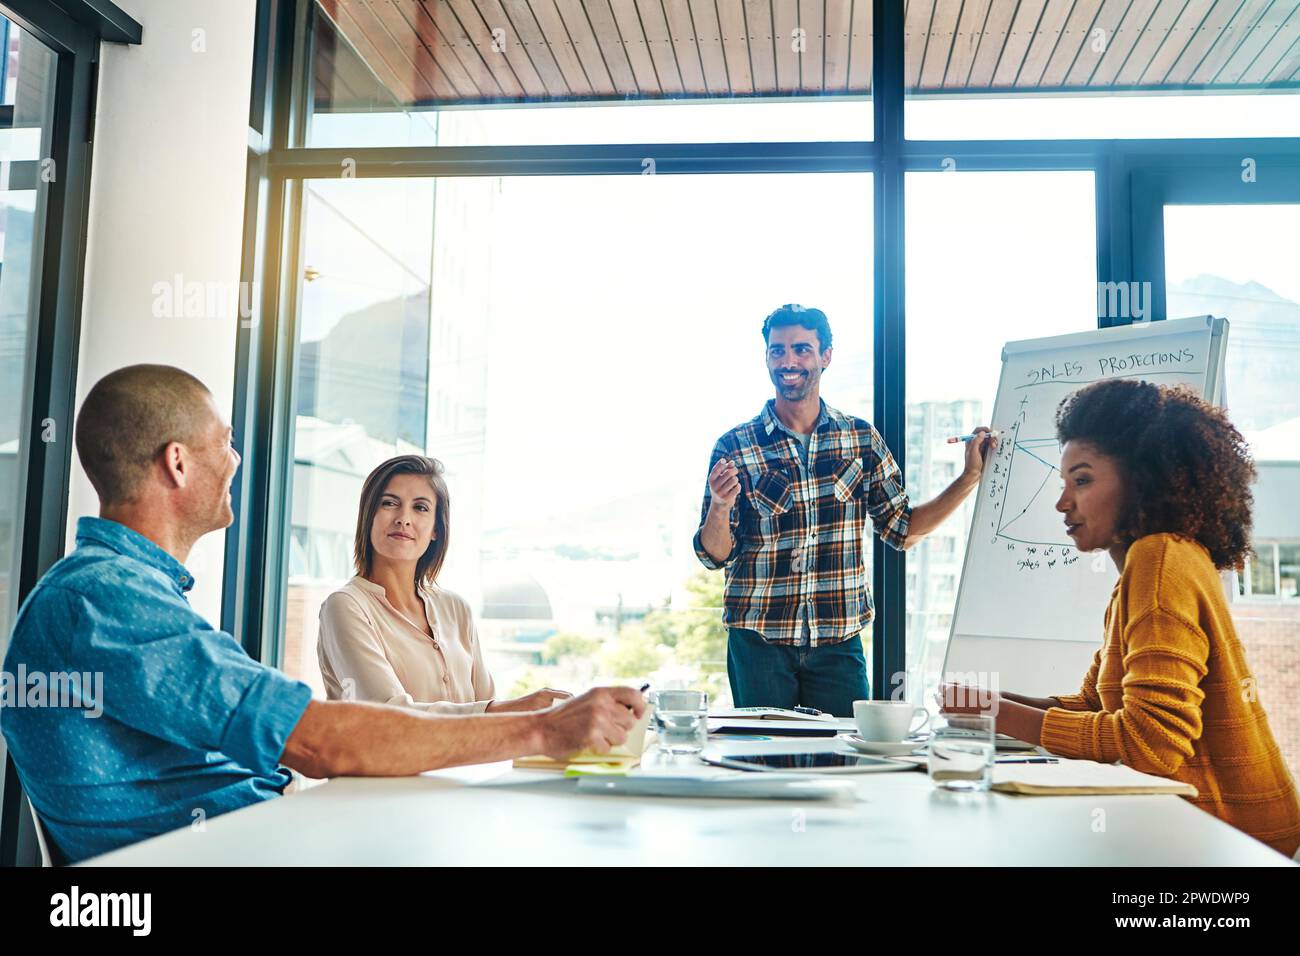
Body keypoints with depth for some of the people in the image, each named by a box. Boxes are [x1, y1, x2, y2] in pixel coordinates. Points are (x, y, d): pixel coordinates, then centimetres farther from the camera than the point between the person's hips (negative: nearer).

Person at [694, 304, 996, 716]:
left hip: (839, 642, 2)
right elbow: (714, 556, -3)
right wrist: (721, 507, -23)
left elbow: (901, 529, 10)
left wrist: (970, 477, 3)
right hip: (759, 643, -1)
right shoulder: (735, 447, -3)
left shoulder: (862, 438, 5)